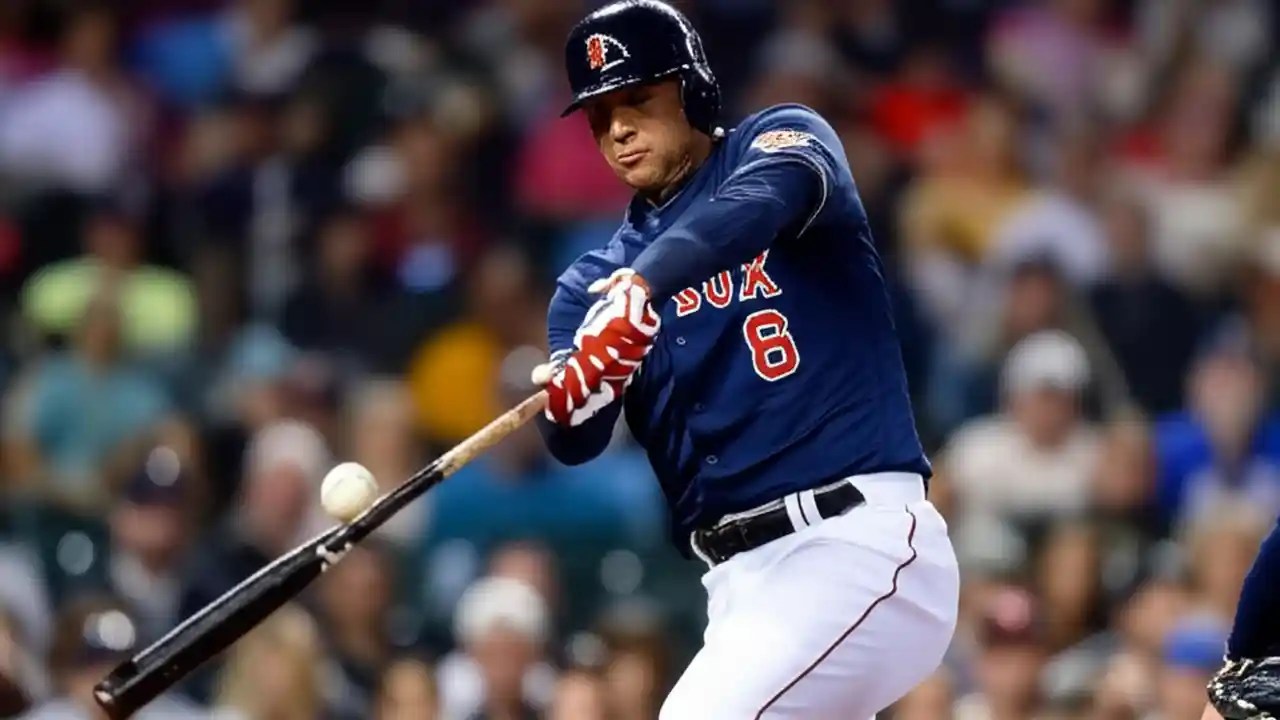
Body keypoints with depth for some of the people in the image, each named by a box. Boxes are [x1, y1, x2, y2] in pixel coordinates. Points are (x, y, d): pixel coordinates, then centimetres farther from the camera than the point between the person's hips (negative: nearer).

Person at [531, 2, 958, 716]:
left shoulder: (785, 138, 3)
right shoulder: (596, 280, 16)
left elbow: (766, 198, -23)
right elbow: (575, 442, 0)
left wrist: (642, 284, -40)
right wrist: (572, 397, -26)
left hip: (857, 549, -7)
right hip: (739, 579, 7)